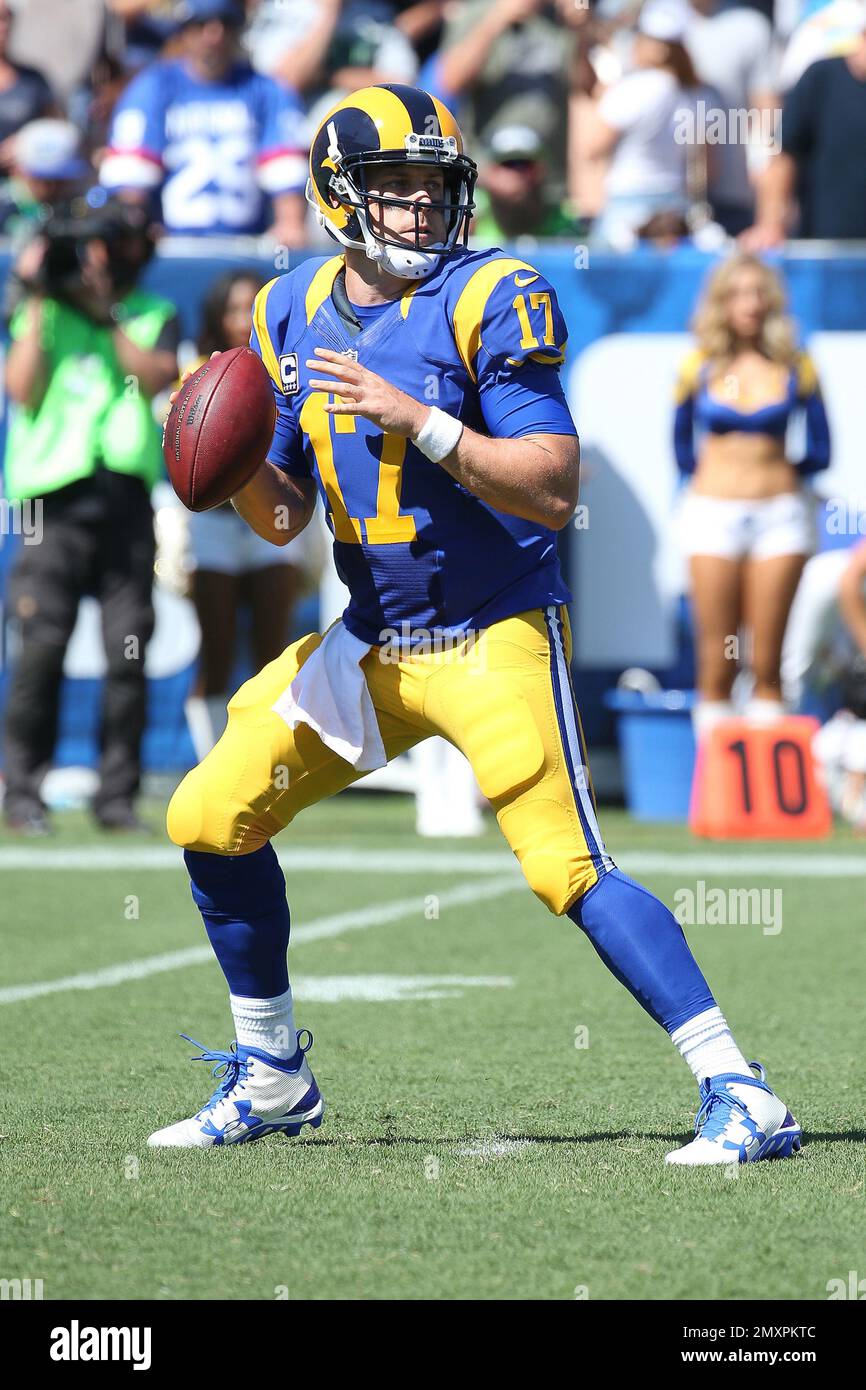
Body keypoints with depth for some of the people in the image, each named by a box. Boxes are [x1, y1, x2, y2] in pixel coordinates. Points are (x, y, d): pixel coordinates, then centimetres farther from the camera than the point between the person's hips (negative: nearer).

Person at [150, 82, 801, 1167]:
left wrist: (417, 419, -28)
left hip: (493, 639, -7)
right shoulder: (293, 315, 6)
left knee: (567, 869, -17)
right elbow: (284, 517, 12)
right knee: (213, 817, 5)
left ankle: (741, 1098, -14)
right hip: (370, 642, 7)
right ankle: (271, 1077, 22)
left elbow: (554, 490, -20)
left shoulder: (488, 303, -13)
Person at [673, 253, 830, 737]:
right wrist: (709, 479, 8)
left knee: (767, 661, -1)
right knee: (717, 662, -1)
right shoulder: (700, 367, 3)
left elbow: (819, 452, 7)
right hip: (714, 515, 0)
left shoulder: (795, 367, 2)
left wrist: (773, 474, 5)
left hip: (780, 515, 0)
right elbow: (682, 445, 15)